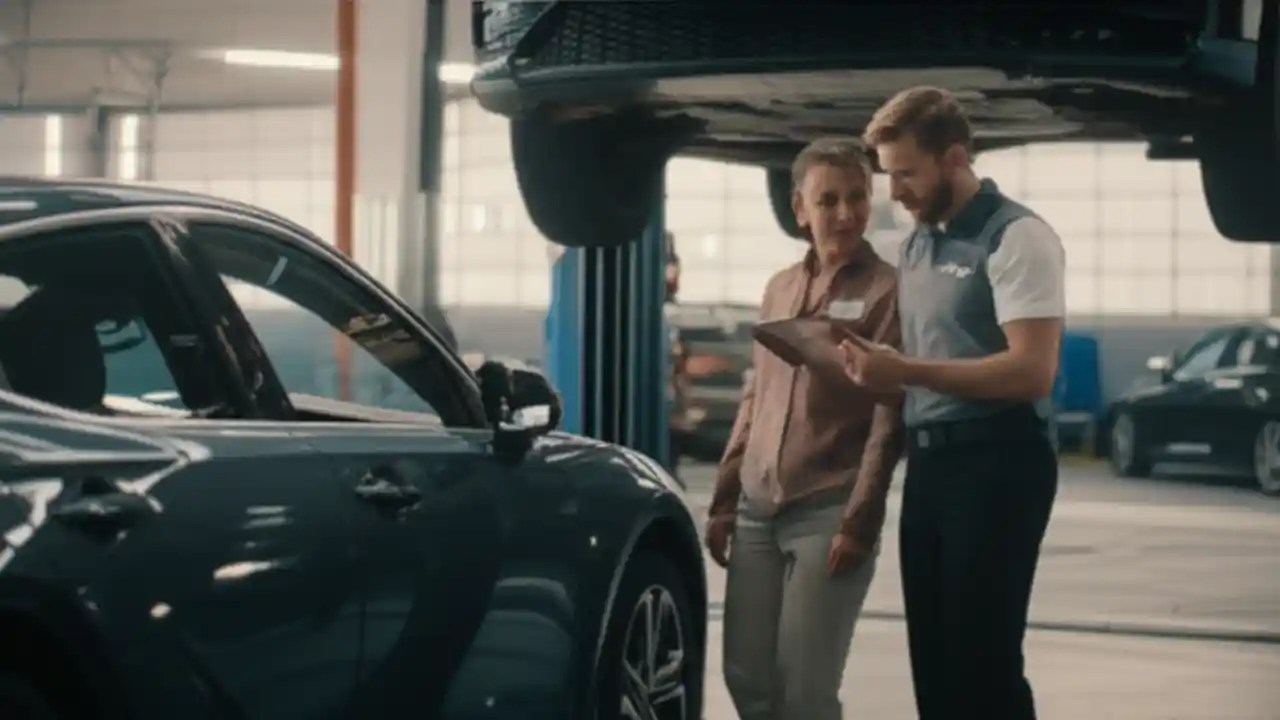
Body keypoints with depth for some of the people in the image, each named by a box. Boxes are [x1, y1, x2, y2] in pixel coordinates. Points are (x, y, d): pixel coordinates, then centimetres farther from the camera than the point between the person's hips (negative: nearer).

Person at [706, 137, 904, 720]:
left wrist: (859, 522, -15)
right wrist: (723, 501, 15)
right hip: (758, 512, 6)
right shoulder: (779, 289, 14)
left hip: (827, 513, -6)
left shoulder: (886, 290, -6)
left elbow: (889, 419, -10)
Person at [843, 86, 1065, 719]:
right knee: (933, 659, 10)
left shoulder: (1015, 237, -11)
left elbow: (1032, 371, -20)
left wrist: (904, 372, -24)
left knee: (983, 662, -6)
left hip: (995, 464, -8)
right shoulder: (916, 246, 16)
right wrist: (877, 368, 1)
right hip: (927, 462, 8)